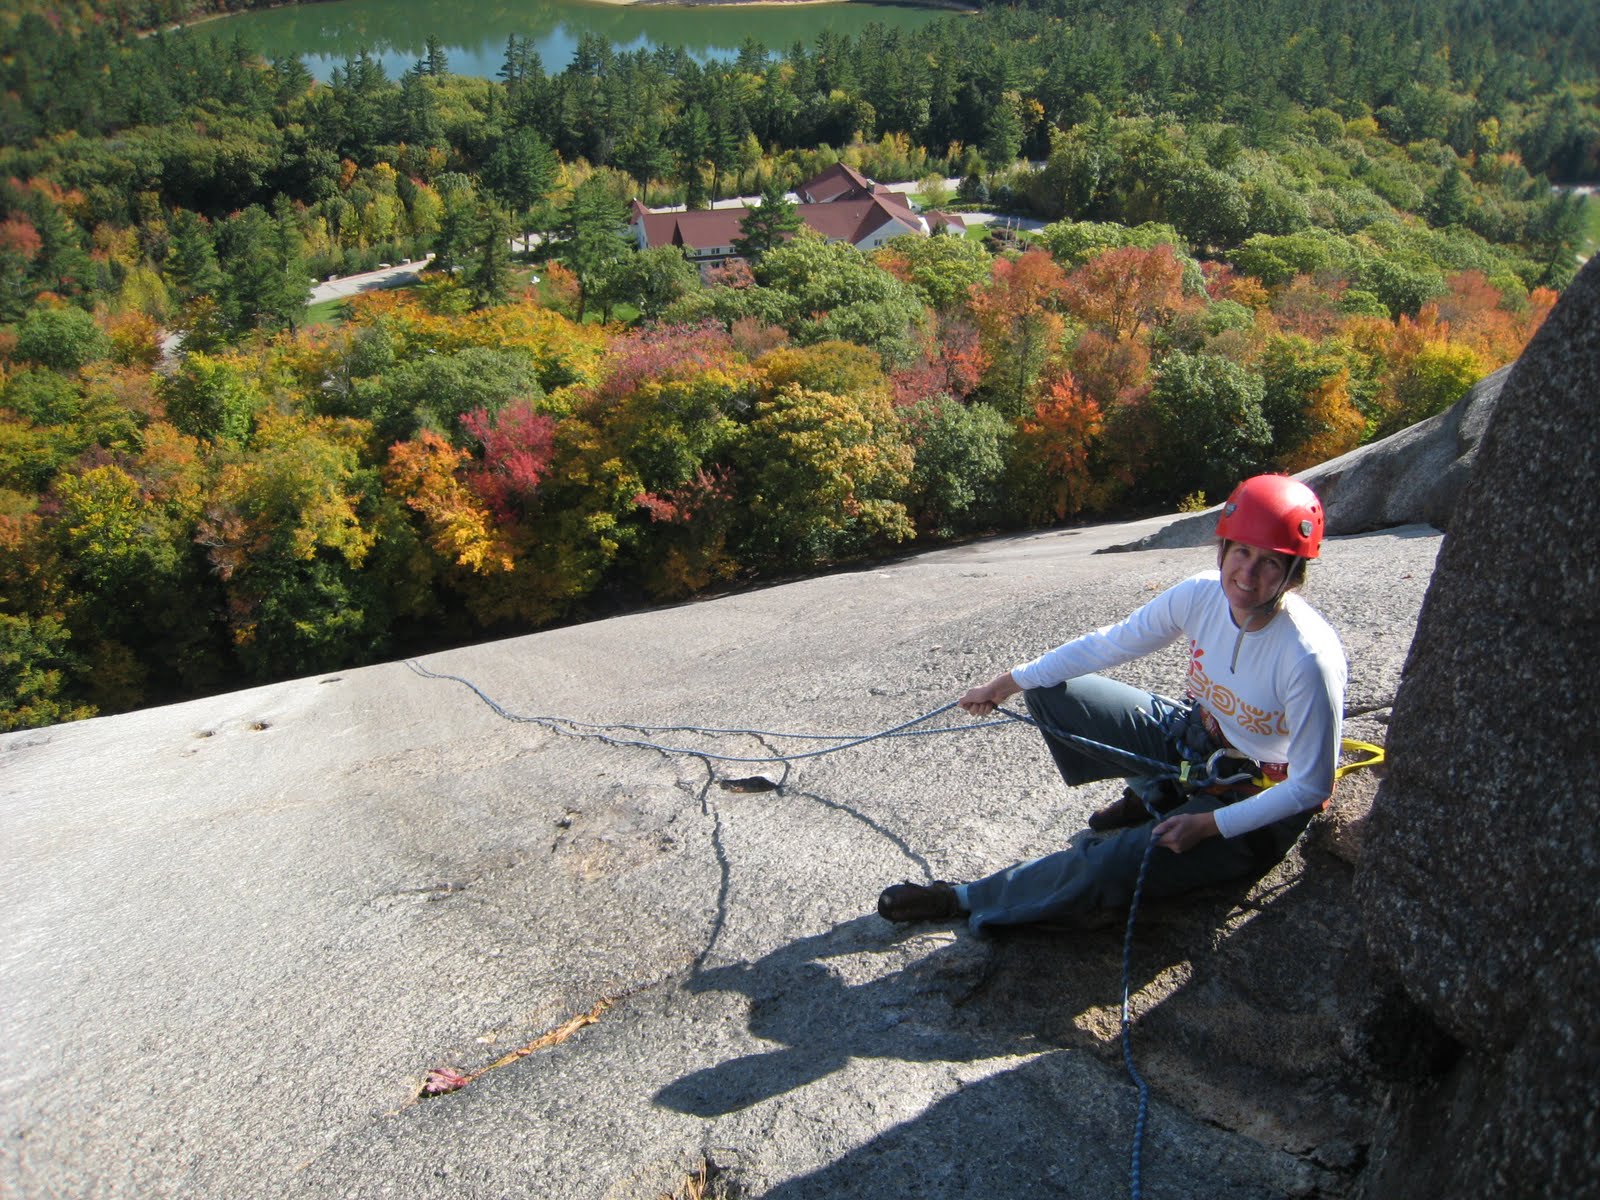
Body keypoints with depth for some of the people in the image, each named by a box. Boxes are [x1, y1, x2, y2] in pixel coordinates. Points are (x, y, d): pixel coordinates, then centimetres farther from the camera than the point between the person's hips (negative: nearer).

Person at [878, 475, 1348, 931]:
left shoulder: (1309, 659, -32)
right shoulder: (1200, 595, -17)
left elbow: (1310, 787, -22)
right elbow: (1109, 644, -5)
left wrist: (1208, 825, -24)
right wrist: (1007, 683, -2)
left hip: (1256, 801, -6)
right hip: (1192, 735, 6)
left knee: (1112, 865, -27)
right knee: (1048, 692, -3)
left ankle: (963, 900, -4)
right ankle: (1154, 795, 14)